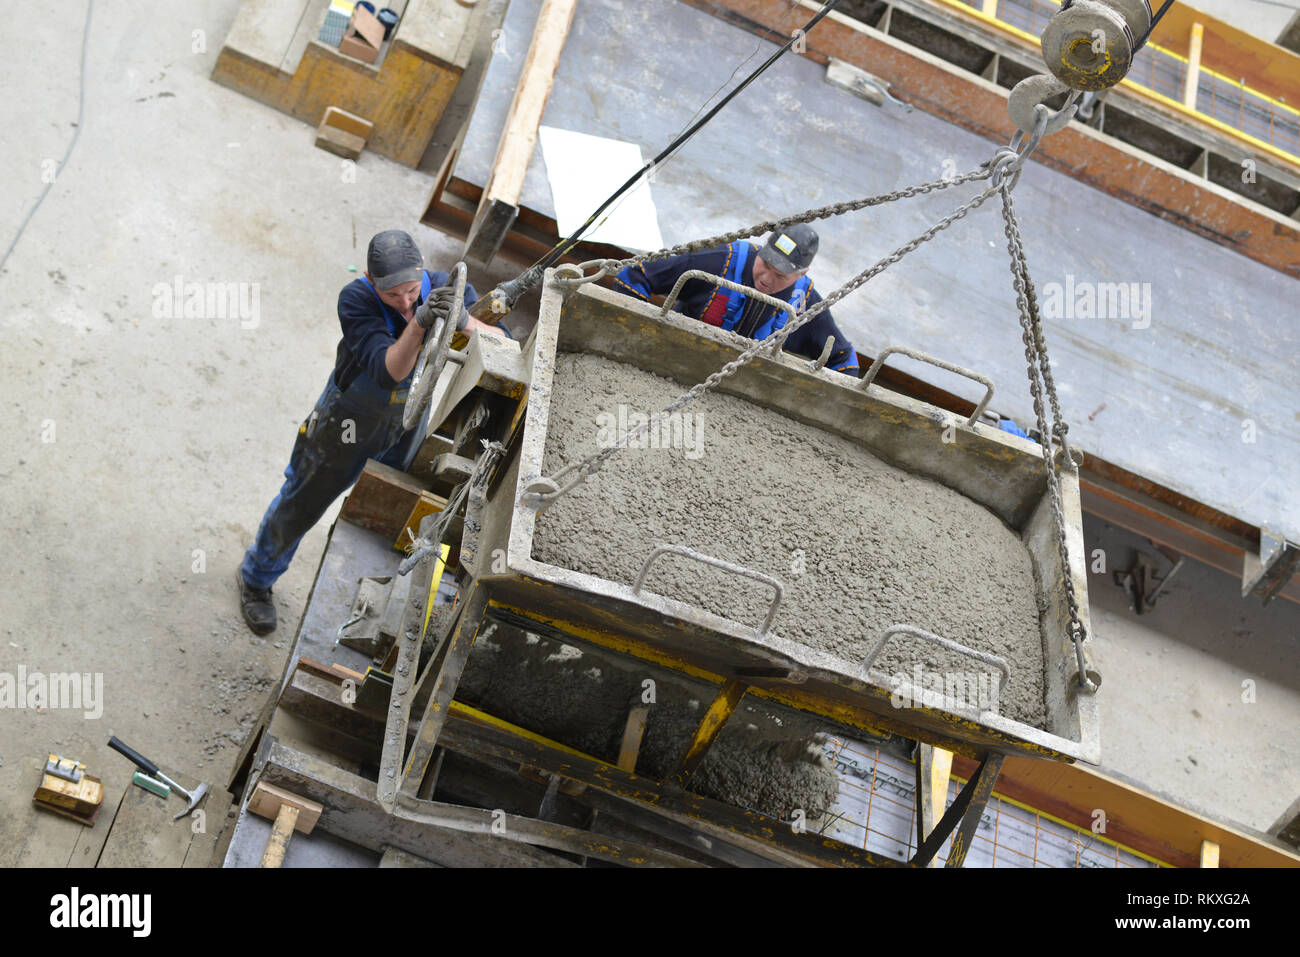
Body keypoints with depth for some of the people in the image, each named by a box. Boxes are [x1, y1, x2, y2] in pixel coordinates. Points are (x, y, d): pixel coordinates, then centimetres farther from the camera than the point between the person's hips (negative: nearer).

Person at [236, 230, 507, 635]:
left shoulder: (447, 289, -25)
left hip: (409, 424, 3)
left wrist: (464, 322, -53)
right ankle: (257, 578, 45)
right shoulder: (355, 299, -33)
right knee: (299, 506, 17)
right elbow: (389, 371, -42)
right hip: (350, 419, -2)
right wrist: (418, 323, -59)